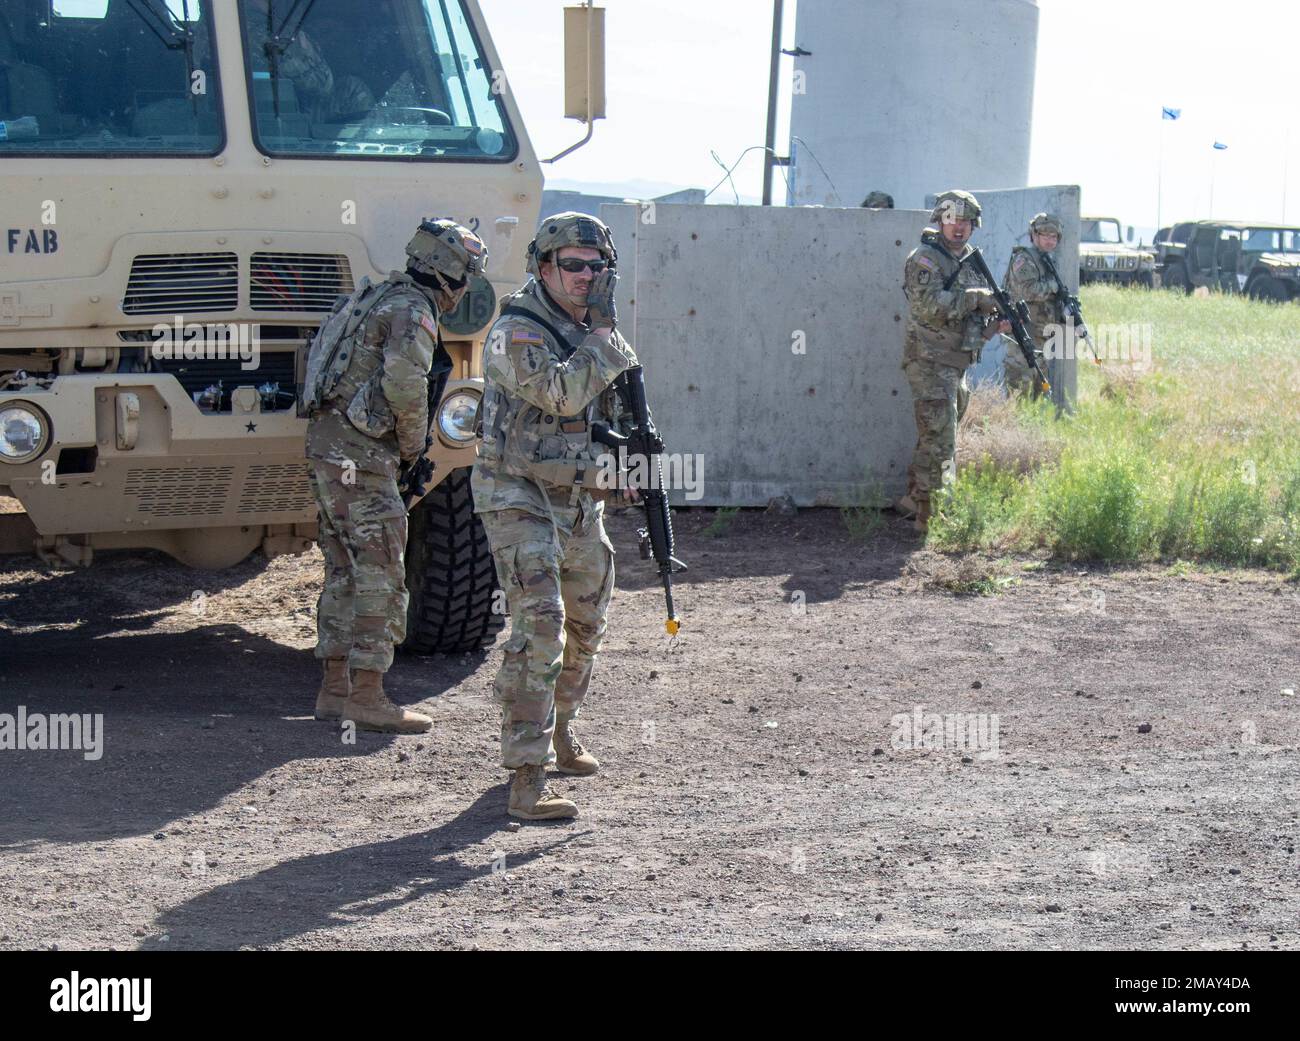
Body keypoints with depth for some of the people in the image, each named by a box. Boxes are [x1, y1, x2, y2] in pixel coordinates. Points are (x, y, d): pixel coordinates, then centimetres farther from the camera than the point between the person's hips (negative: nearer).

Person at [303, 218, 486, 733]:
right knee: (380, 574, -6)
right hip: (360, 455, -10)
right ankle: (367, 696, -6)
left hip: (326, 441, 10)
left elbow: (320, 353, 26)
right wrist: (412, 447, -8)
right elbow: (405, 385, -25)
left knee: (346, 570, 13)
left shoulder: (380, 299, 19)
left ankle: (335, 688, 16)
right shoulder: (413, 313, -11)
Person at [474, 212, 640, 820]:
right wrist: (603, 332, -21)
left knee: (585, 628, 20)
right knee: (538, 628, -19)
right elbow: (564, 392, -31)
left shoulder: (591, 333, 9)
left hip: (582, 502, 8)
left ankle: (558, 735, 43)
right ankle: (527, 781, -22)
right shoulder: (515, 333, -16)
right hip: (521, 499, -8)